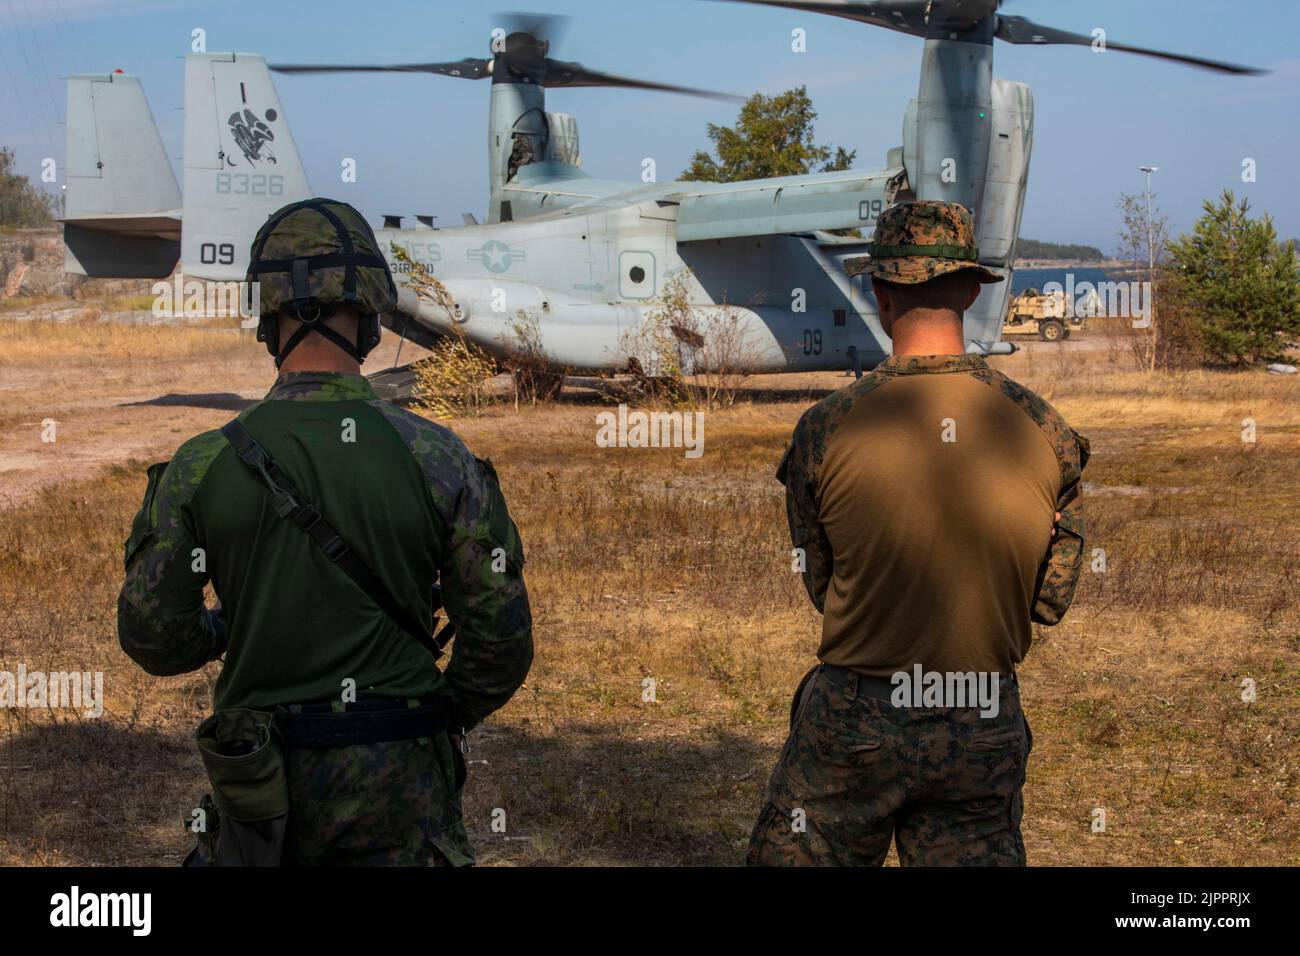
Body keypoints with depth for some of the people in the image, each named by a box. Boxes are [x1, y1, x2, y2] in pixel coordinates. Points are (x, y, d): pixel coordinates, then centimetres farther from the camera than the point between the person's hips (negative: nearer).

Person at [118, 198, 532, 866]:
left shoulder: (201, 466, -7)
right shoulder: (438, 459, -8)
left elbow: (152, 637, -3)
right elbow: (502, 638, -6)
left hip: (265, 784, 1)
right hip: (398, 781, 0)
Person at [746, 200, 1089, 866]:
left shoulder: (826, 429, -12)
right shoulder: (1045, 431, -6)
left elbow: (820, 585, 1)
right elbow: (1051, 600, 4)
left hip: (856, 724, -2)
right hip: (988, 732, 2)